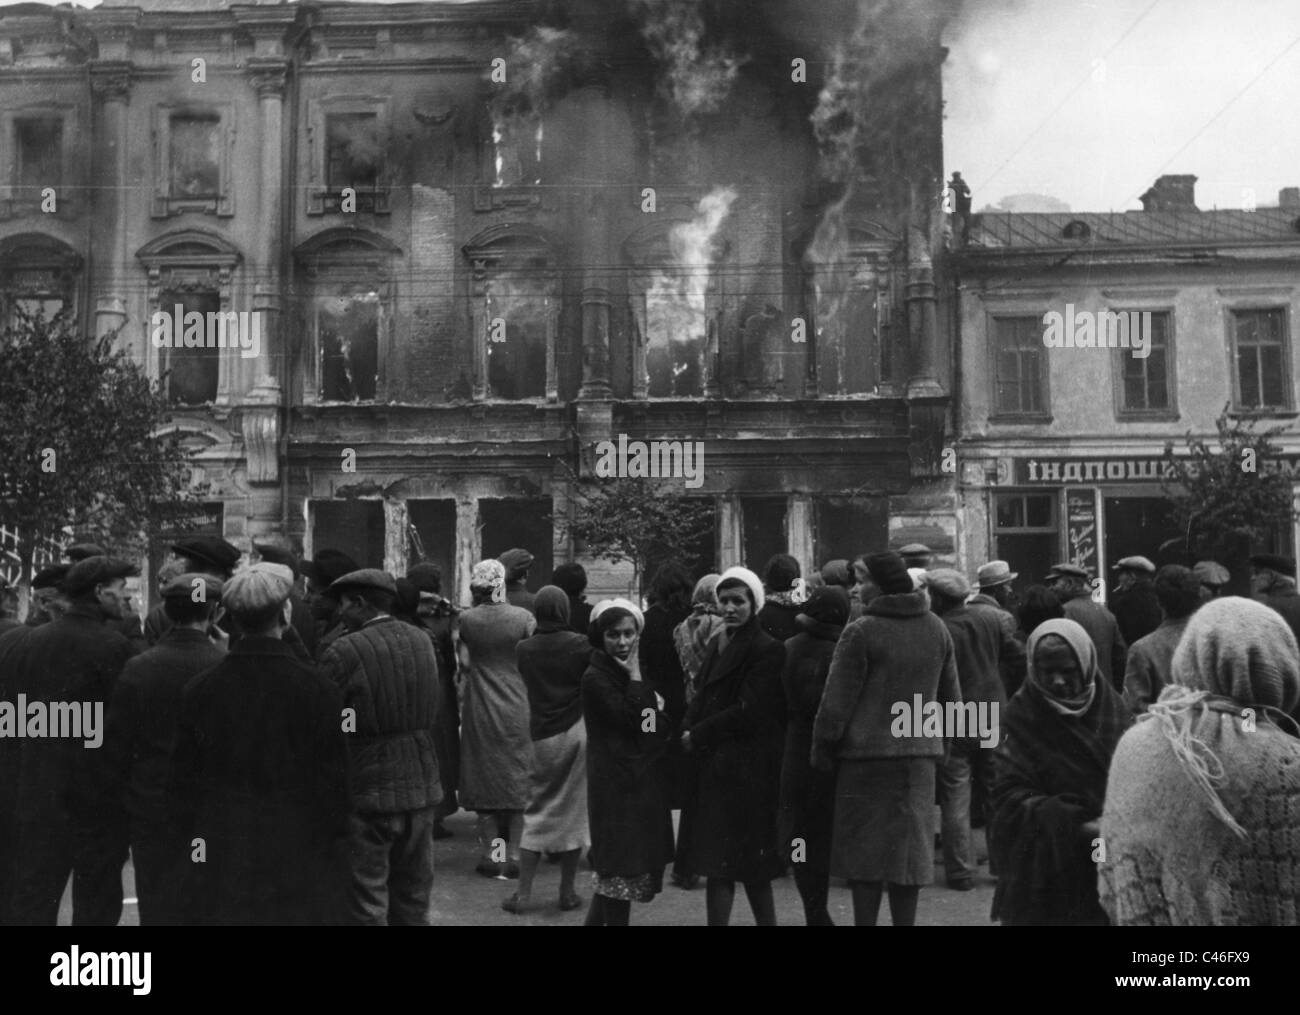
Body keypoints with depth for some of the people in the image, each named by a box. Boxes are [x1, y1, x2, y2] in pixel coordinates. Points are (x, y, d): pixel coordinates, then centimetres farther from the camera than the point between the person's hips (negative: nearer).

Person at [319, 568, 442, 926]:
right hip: (421, 785, 6)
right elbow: (433, 717, 9)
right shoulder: (423, 642, 4)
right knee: (413, 902, 16)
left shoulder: (343, 652, -14)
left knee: (366, 906, 4)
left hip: (367, 790, -5)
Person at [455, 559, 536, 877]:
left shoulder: (465, 620, -5)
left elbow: (464, 664, -1)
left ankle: (490, 854, 10)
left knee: (486, 781, 9)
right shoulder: (524, 617, -6)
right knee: (518, 780, 8)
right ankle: (514, 854, 9)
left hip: (480, 711, 1)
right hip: (518, 710, -1)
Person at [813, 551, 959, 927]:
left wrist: (822, 748, -1)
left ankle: (865, 920, 8)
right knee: (909, 847, 13)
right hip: (920, 754, 5)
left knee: (865, 849, 5)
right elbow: (951, 696, 13)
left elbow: (837, 700, -12)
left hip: (867, 754, -5)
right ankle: (905, 921, 18)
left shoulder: (861, 632, -13)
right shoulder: (937, 629, 5)